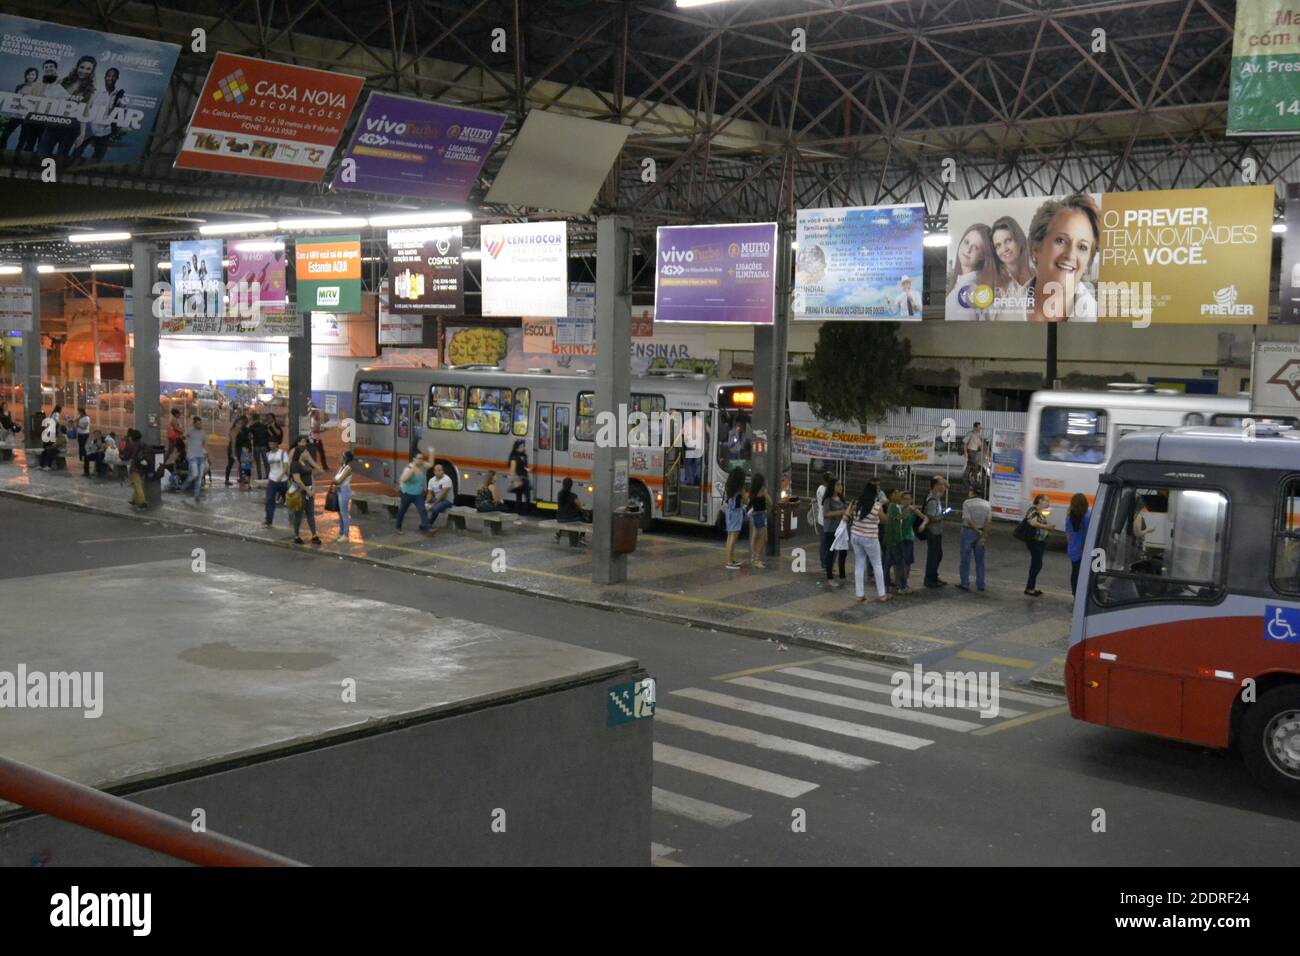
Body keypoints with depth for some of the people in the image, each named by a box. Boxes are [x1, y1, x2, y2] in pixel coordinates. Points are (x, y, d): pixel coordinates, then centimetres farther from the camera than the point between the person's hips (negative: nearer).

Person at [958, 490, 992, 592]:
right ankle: (980, 585, 13)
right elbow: (988, 521, -7)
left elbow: (968, 520, -16)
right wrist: (984, 536, -11)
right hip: (982, 534, 4)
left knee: (965, 559, 5)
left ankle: (965, 584, 5)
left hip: (969, 531, -4)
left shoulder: (967, 503, -10)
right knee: (979, 560, 12)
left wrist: (979, 532, -10)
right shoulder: (987, 504, 2)